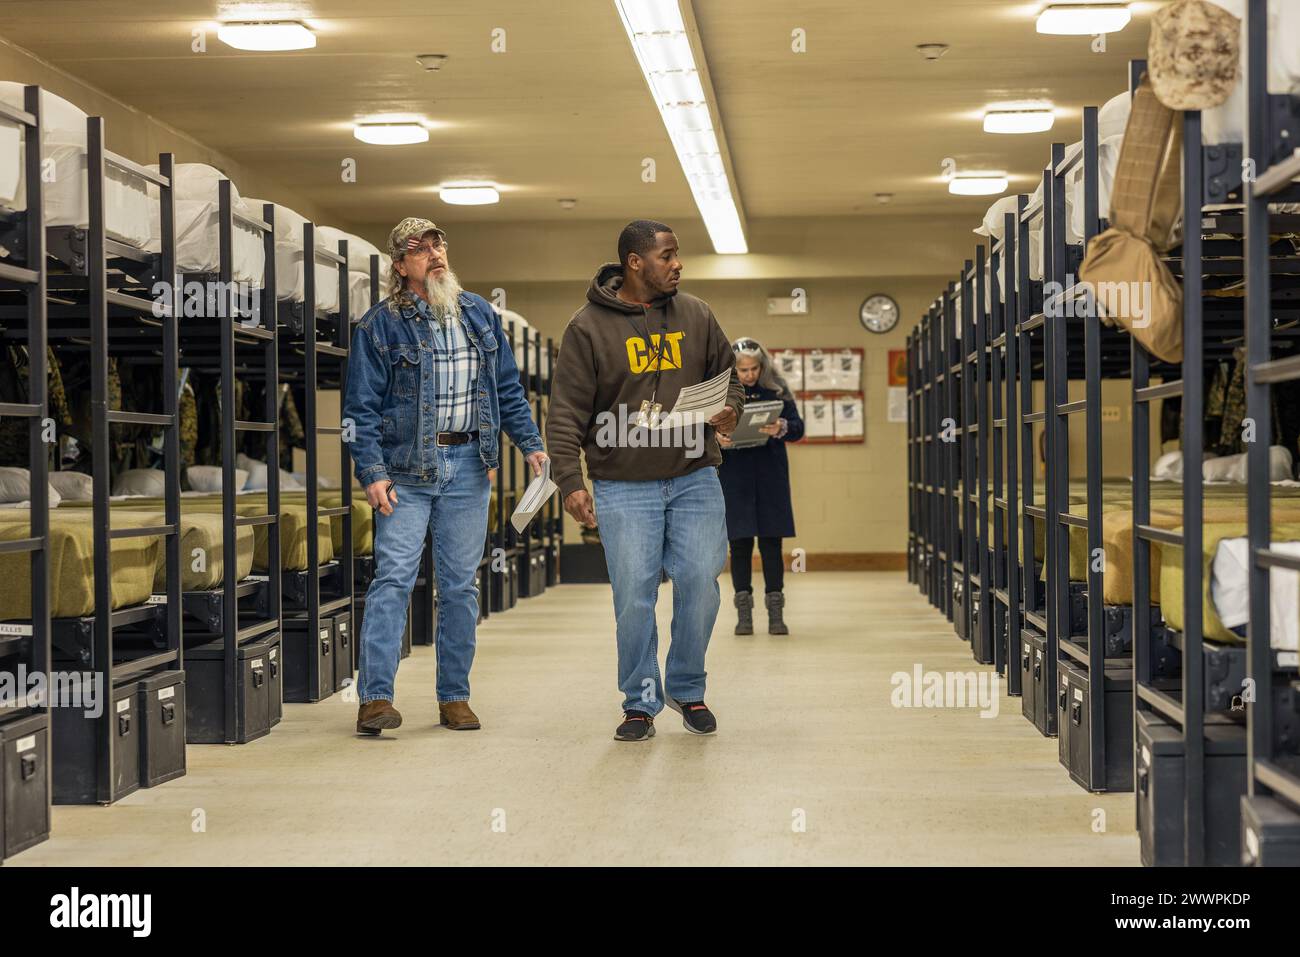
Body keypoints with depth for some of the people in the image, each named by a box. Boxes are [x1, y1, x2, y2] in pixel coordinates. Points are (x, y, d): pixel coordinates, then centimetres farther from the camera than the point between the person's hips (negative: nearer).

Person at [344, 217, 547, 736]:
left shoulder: (480, 314, 11)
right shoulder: (379, 326, -2)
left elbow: (508, 387, 16)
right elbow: (361, 408, -4)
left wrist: (530, 443, 8)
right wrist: (372, 473, -13)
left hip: (467, 466, 4)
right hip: (407, 467, -4)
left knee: (461, 584, 7)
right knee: (393, 578, -11)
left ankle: (454, 696, 14)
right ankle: (375, 697, -11)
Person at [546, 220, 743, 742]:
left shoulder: (695, 315, 7)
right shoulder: (588, 327, -3)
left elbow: (728, 377, 19)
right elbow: (566, 413, -4)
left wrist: (729, 410, -4)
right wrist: (570, 481, -13)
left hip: (694, 480, 3)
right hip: (624, 487, -3)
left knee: (700, 583, -3)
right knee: (634, 596, -3)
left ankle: (687, 689, 19)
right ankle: (641, 703, 12)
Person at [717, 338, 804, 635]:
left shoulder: (777, 390, 2)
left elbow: (798, 428, 1)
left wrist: (782, 428, -21)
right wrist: (717, 439, -19)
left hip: (771, 478, 0)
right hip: (734, 478, 0)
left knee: (772, 541, 1)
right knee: (740, 543, 3)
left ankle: (775, 611, 5)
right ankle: (743, 613, 9)